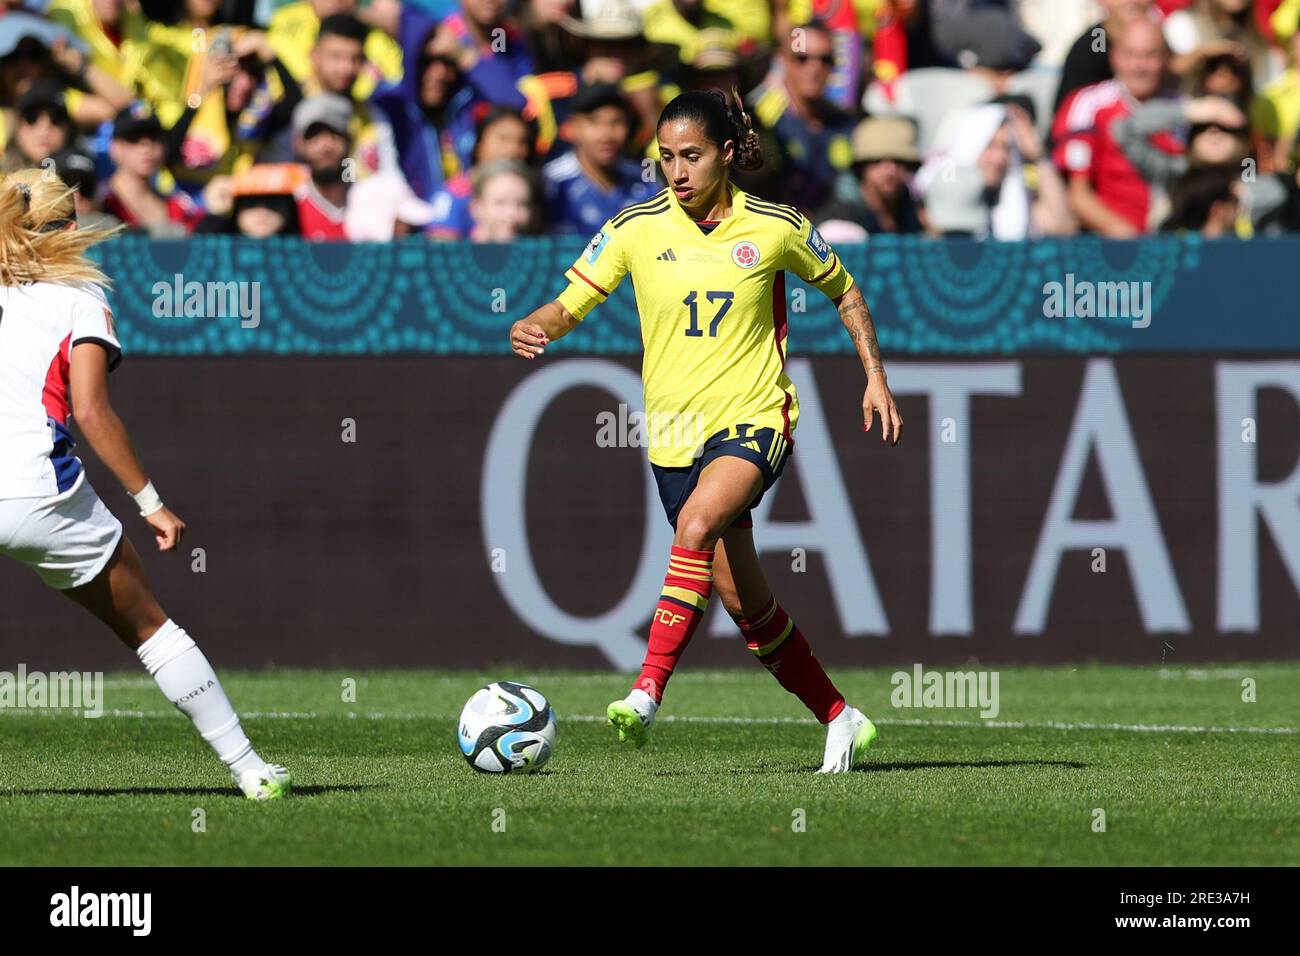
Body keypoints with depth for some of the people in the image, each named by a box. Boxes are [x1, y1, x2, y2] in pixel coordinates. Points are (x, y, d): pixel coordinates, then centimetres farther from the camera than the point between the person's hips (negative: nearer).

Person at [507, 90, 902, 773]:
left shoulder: (775, 228, -3)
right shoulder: (637, 229, -2)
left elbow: (843, 290, 13)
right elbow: (569, 304, -4)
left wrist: (875, 376, 6)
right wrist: (533, 328, -26)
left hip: (755, 418, -3)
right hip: (675, 433, 3)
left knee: (698, 524, -32)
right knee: (742, 598, 8)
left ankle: (646, 693, -36)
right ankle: (839, 720, 26)